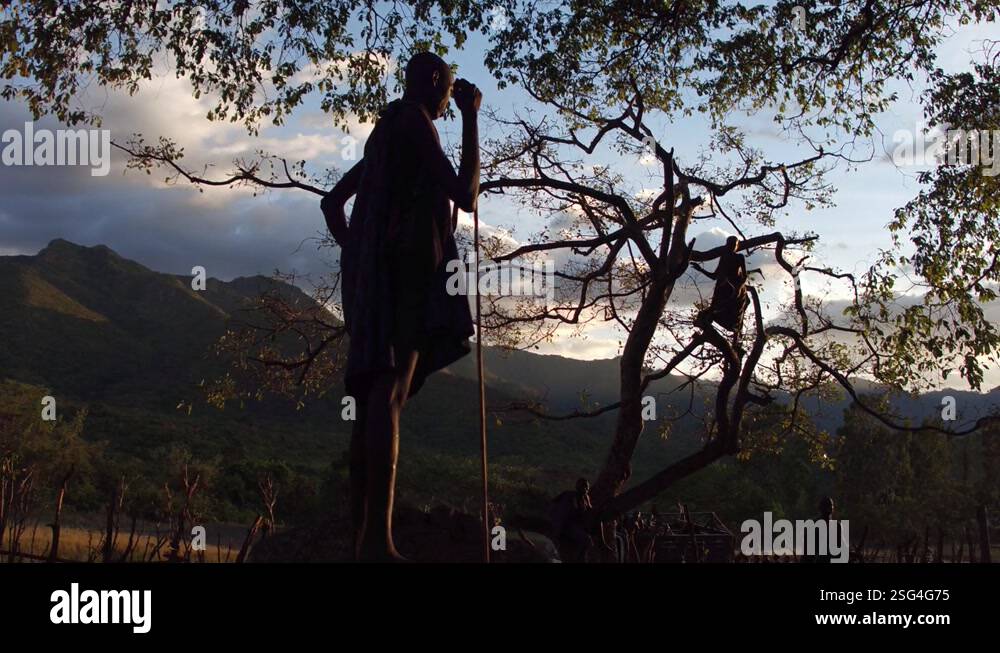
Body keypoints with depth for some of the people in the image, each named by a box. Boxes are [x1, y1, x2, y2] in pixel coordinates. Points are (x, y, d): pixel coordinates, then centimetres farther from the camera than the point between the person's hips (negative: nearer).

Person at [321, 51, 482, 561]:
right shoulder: (414, 119, -2)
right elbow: (465, 196, -10)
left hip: (374, 272, 10)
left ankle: (360, 536, 3)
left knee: (373, 397, 4)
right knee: (389, 392, -19)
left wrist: (354, 257, 24)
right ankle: (378, 541, -26)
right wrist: (471, 119, -5)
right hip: (407, 264, -10)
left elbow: (331, 202, 31)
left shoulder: (383, 133, 27)